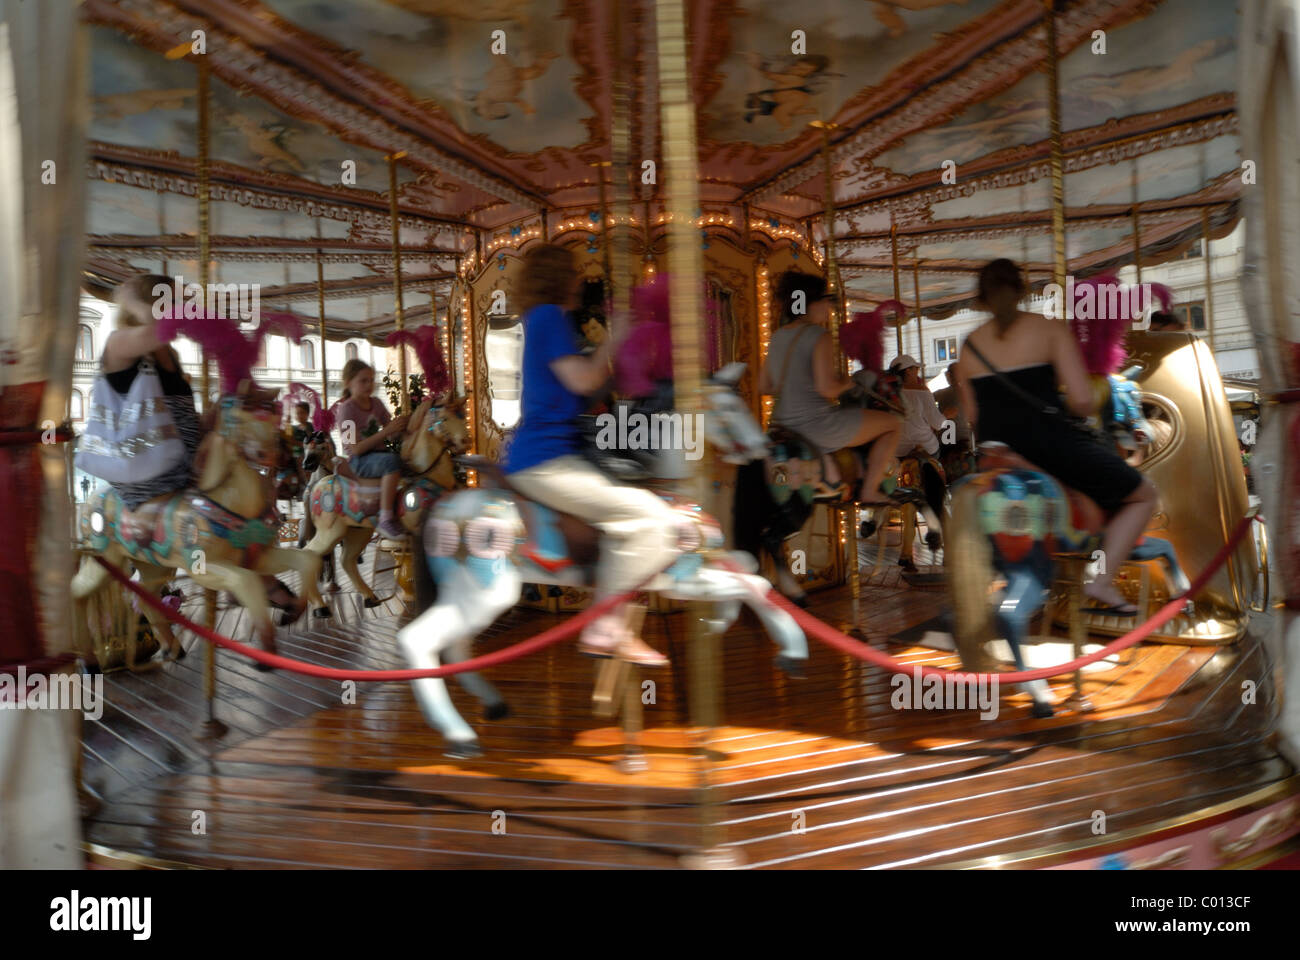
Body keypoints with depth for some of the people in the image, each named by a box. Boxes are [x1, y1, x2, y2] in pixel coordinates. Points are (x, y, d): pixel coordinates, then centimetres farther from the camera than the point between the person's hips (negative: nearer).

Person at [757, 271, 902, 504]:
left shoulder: (777, 337, 10)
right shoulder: (819, 336, -13)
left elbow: (763, 387, 13)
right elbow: (826, 388, -23)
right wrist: (845, 384, -2)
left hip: (784, 425, 8)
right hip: (816, 426, -8)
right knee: (893, 423, 10)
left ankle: (829, 477, 20)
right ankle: (869, 491, 7)